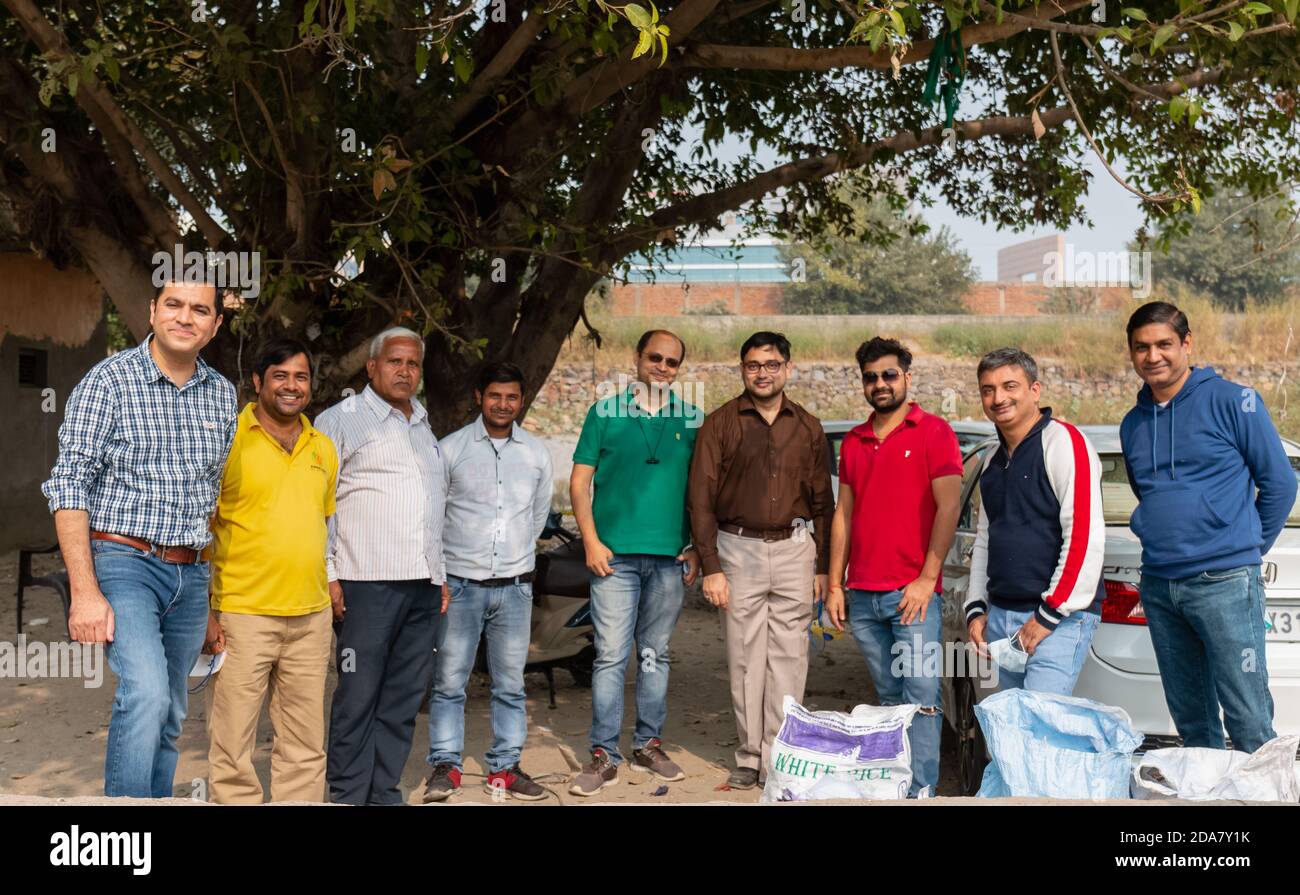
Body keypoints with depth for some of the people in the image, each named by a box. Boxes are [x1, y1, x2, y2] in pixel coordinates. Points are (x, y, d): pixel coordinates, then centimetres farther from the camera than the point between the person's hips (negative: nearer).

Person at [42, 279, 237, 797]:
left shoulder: (222, 395, 10)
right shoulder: (109, 380, -5)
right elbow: (68, 486, -9)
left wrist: (219, 598, 14)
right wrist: (85, 592, -16)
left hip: (192, 575, 5)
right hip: (124, 562, -5)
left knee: (169, 719, 11)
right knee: (146, 694, -22)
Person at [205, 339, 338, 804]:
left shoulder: (324, 448, 11)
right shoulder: (228, 438, -4)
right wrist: (204, 613, -11)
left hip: (311, 617, 5)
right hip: (242, 616, -5)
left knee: (306, 748, 11)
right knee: (232, 747, 1)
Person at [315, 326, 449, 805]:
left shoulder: (423, 428, 21)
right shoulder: (341, 419, 1)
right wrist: (327, 574, -11)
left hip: (423, 587, 6)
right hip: (367, 585, -6)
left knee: (403, 699, 9)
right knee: (358, 697, -3)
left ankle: (385, 792, 18)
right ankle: (348, 795, 7)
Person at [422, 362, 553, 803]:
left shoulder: (537, 452, 6)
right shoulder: (451, 448, -2)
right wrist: (438, 575, 5)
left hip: (515, 586, 2)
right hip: (460, 584, -2)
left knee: (510, 686, 8)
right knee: (449, 682, 2)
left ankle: (505, 767, 19)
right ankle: (445, 766, 15)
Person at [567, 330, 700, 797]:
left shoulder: (692, 420, 8)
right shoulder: (605, 414, 4)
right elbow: (580, 480, 3)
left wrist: (697, 548, 3)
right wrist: (591, 540, -6)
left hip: (670, 557, 2)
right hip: (615, 554, -2)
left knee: (656, 655, 12)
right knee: (611, 656, -2)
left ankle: (649, 744, 24)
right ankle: (604, 753, 7)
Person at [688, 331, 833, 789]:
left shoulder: (808, 428, 8)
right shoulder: (720, 424, 0)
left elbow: (822, 502, 11)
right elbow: (702, 499, -2)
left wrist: (823, 566, 8)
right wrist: (711, 567, -8)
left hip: (794, 549, 2)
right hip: (739, 549, -1)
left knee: (788, 658, 3)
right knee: (745, 660, 4)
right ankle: (749, 757, 16)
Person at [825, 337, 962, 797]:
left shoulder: (933, 431, -1)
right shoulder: (853, 441, 15)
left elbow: (949, 506, -8)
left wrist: (927, 579, -13)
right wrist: (834, 586, 11)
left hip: (913, 594, -5)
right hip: (862, 596, 5)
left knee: (922, 698, -5)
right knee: (889, 700, 11)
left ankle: (921, 793, 0)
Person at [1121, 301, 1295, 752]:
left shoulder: (1232, 401, -3)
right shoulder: (1133, 423, 13)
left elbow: (1280, 482, 1)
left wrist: (1248, 549, 6)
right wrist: (1167, 543, 15)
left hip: (1224, 583, -5)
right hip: (1158, 586, 6)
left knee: (1249, 723, -4)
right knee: (1191, 722, 13)